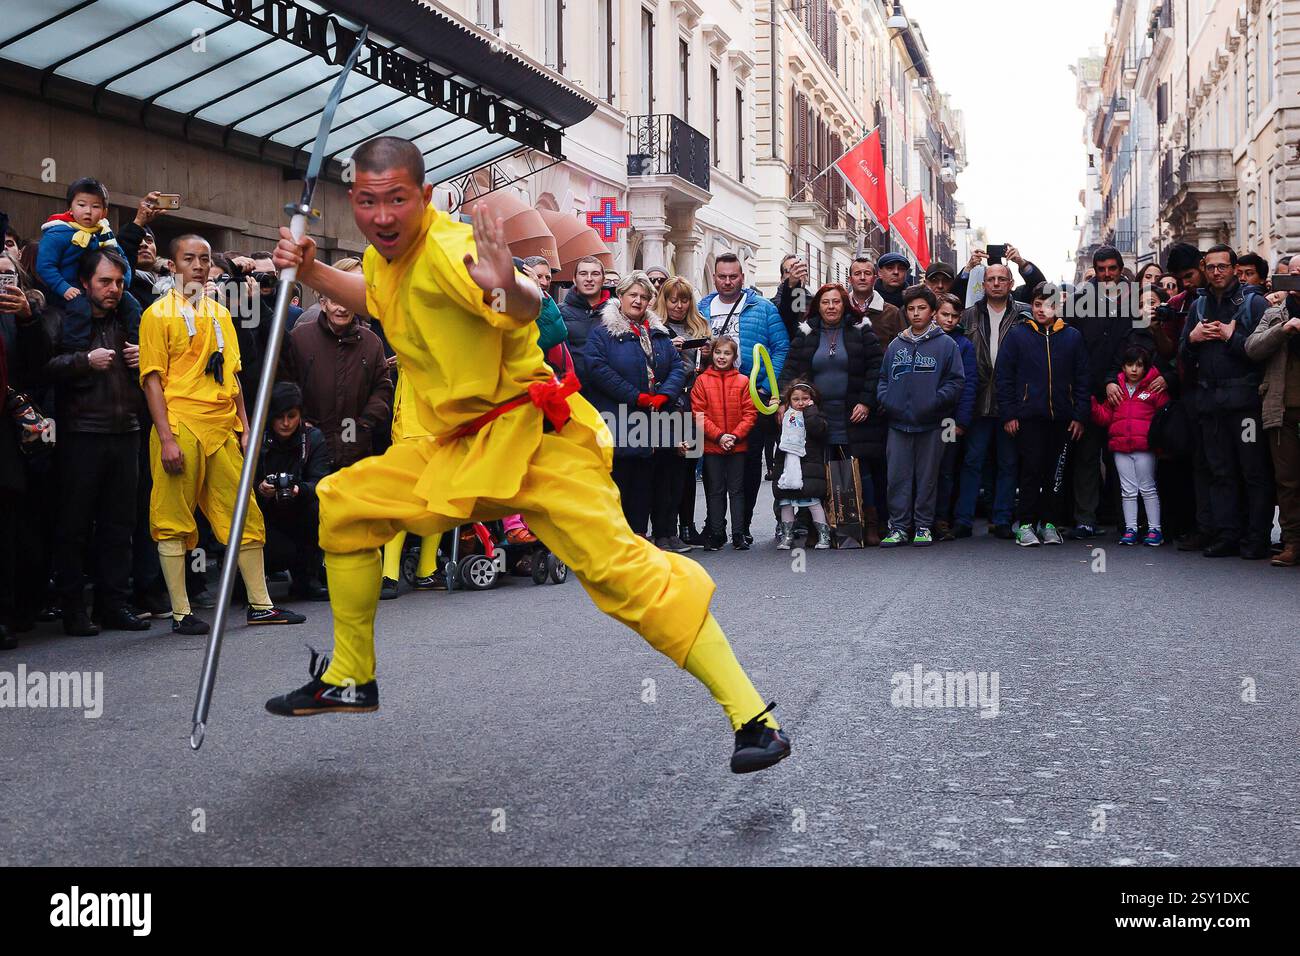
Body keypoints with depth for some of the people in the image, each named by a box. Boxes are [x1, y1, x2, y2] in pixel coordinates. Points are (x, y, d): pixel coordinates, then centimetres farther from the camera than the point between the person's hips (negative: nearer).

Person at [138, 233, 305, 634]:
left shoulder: (220, 314, 18)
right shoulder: (159, 314, 1)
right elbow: (152, 379, -6)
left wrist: (244, 427, 13)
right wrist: (166, 438, -14)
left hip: (222, 431, 6)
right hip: (181, 429, -6)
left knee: (245, 516, 6)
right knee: (174, 521, -2)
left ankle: (260, 604, 13)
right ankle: (180, 613, 4)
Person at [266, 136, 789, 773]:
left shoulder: (448, 249, -20)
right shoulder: (387, 255, 7)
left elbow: (529, 307, -40)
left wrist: (509, 290, -63)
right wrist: (310, 272, 17)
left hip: (533, 439, -9)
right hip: (463, 451, 9)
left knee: (617, 566, -23)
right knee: (343, 505, 8)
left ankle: (753, 718, -20)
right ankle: (351, 680, 22)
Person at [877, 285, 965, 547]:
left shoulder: (946, 344, 1)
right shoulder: (895, 345, 12)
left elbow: (956, 380, -3)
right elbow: (883, 378, 18)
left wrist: (935, 401, -15)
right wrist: (885, 399, 0)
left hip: (931, 425, -3)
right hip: (898, 423, 3)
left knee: (927, 477, 5)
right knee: (898, 476, 2)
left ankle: (924, 527, 14)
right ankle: (898, 527, 8)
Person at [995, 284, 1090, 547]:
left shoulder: (1073, 337, 9)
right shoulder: (1017, 335, 3)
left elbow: (1082, 379, 9)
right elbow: (1004, 377, 2)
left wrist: (1080, 416, 2)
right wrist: (1008, 414, -4)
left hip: (1062, 418, 2)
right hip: (1028, 417, -2)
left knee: (1056, 473, 6)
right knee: (1031, 469, -5)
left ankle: (1049, 523, 16)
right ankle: (1026, 525, 1)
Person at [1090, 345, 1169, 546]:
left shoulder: (1154, 388, 1)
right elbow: (1105, 416, 11)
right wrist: (1092, 404, -6)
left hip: (1144, 448, -3)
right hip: (1120, 447, 3)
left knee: (1147, 488, 3)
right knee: (1128, 490, 8)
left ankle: (1154, 529, 9)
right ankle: (1130, 529, 12)